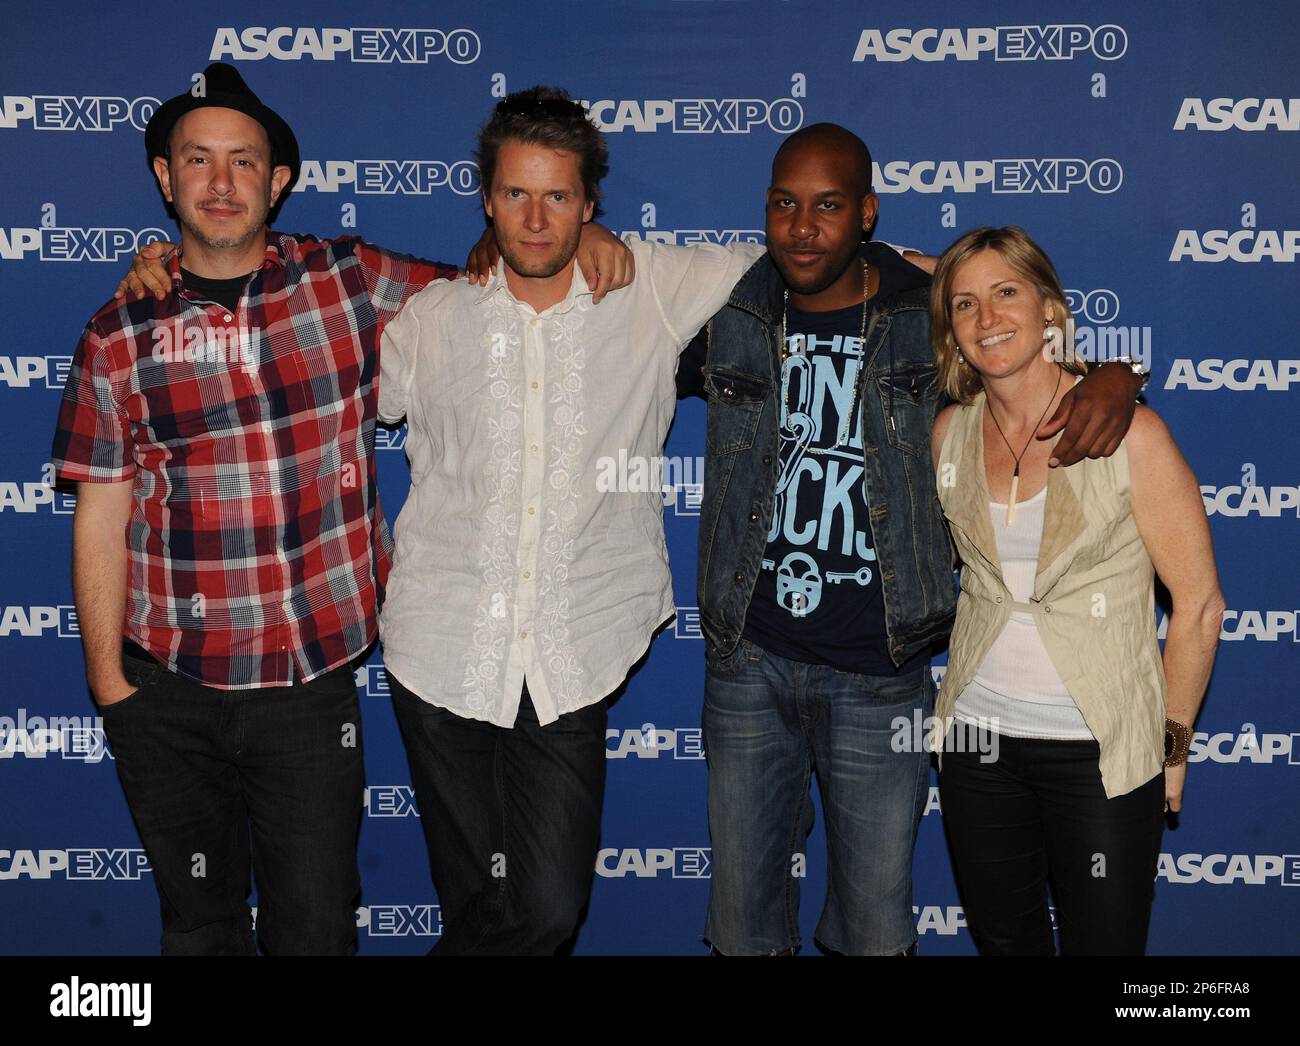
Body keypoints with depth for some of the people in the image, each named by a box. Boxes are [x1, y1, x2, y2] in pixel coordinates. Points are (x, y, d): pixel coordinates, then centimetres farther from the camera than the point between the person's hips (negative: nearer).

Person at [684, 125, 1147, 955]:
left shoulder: (933, 320, -4)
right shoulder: (728, 317, 1)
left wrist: (1115, 378, -16)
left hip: (879, 675, -1)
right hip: (748, 661, 2)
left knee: (876, 923, 13)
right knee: (743, 916, 17)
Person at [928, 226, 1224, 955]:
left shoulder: (1129, 433, -12)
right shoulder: (950, 432, 1)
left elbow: (1199, 604, -9)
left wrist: (1172, 747, -4)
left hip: (1100, 750, -4)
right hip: (979, 735, 4)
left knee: (1103, 943, 8)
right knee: (1003, 941, 18)